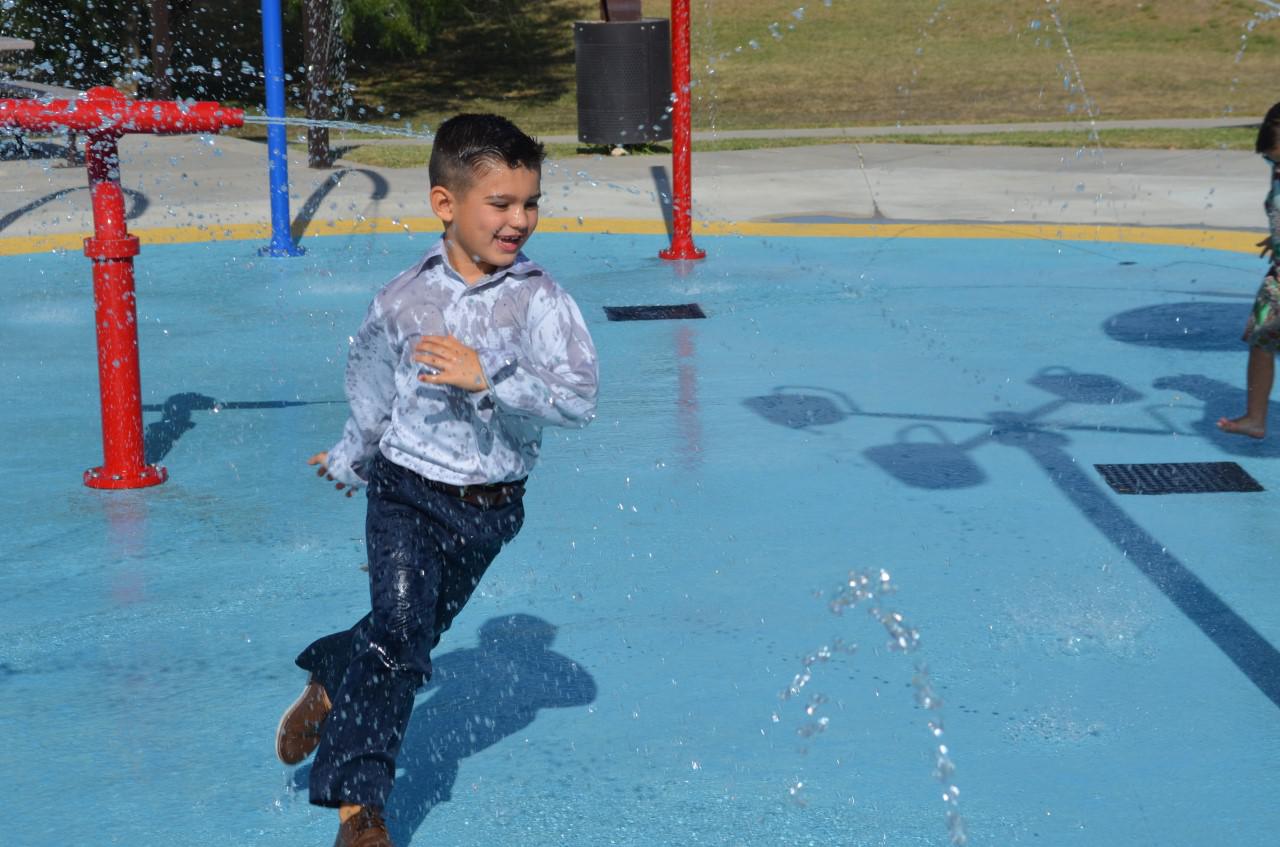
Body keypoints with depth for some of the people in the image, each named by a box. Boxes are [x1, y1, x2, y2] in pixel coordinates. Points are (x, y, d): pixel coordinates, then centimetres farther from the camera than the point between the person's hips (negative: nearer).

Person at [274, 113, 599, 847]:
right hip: (407, 490, -1)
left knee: (418, 632, 16)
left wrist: (488, 381, -32)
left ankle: (329, 690, 47)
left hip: (488, 508, 1)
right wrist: (352, 456, 28)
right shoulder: (405, 299, -5)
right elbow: (372, 373, 15)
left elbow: (580, 397, -22)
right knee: (401, 629, -16)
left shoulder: (540, 300, -11)